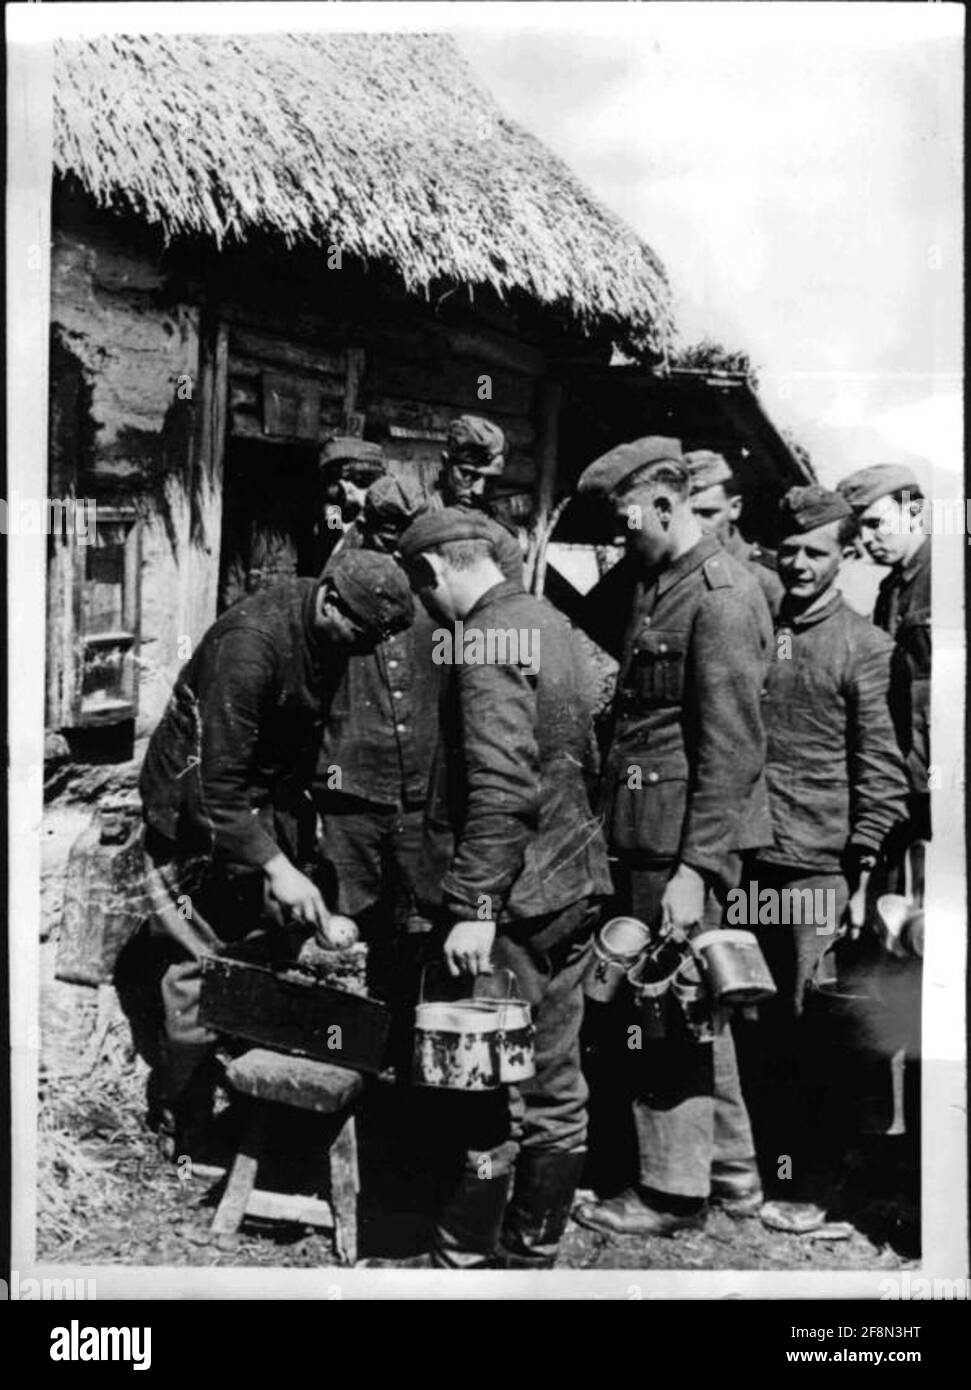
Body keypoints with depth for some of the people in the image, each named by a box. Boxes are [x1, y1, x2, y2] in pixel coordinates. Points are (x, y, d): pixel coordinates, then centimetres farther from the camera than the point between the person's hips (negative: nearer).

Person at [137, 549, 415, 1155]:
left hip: (265, 799, 8)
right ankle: (188, 1132, 13)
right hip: (196, 807, -8)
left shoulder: (329, 632, -7)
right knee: (202, 966, -2)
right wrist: (276, 867, -40)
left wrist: (298, 820, 9)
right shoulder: (250, 643, -32)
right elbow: (216, 787, -34)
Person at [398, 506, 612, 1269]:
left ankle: (464, 1260, 14)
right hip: (571, 889, 9)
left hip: (509, 901, -9)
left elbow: (501, 786, -25)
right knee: (556, 1087, 15)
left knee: (482, 1095, 2)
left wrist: (473, 906, -23)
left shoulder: (488, 641, -15)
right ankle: (533, 1253, 29)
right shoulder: (550, 622, 13)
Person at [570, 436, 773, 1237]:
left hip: (685, 839, -9)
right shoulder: (656, 587, 15)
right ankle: (732, 1169, 32)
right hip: (649, 832, 9)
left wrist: (696, 868, -21)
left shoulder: (722, 596, -14)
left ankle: (674, 1192, 16)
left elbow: (733, 748, -19)